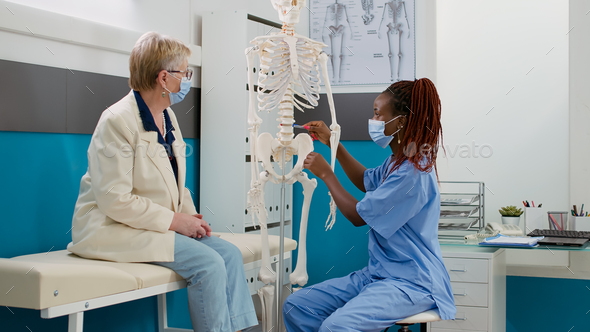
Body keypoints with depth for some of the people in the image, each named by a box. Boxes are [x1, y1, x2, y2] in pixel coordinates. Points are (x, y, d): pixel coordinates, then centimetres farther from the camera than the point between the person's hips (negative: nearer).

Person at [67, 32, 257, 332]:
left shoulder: (167, 117, 12)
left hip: (163, 225, 9)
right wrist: (175, 220, -19)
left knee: (229, 253, -9)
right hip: (114, 229, -8)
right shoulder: (118, 121, -16)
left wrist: (190, 215, 1)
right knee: (208, 263, -23)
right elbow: (115, 200, -21)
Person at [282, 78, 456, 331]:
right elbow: (367, 182, 32)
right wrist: (333, 143, 23)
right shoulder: (397, 160, 9)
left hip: (411, 282, -10)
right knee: (296, 306, -2)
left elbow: (358, 215, -13)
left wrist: (326, 173, -1)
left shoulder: (413, 171, -22)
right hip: (378, 273, 10)